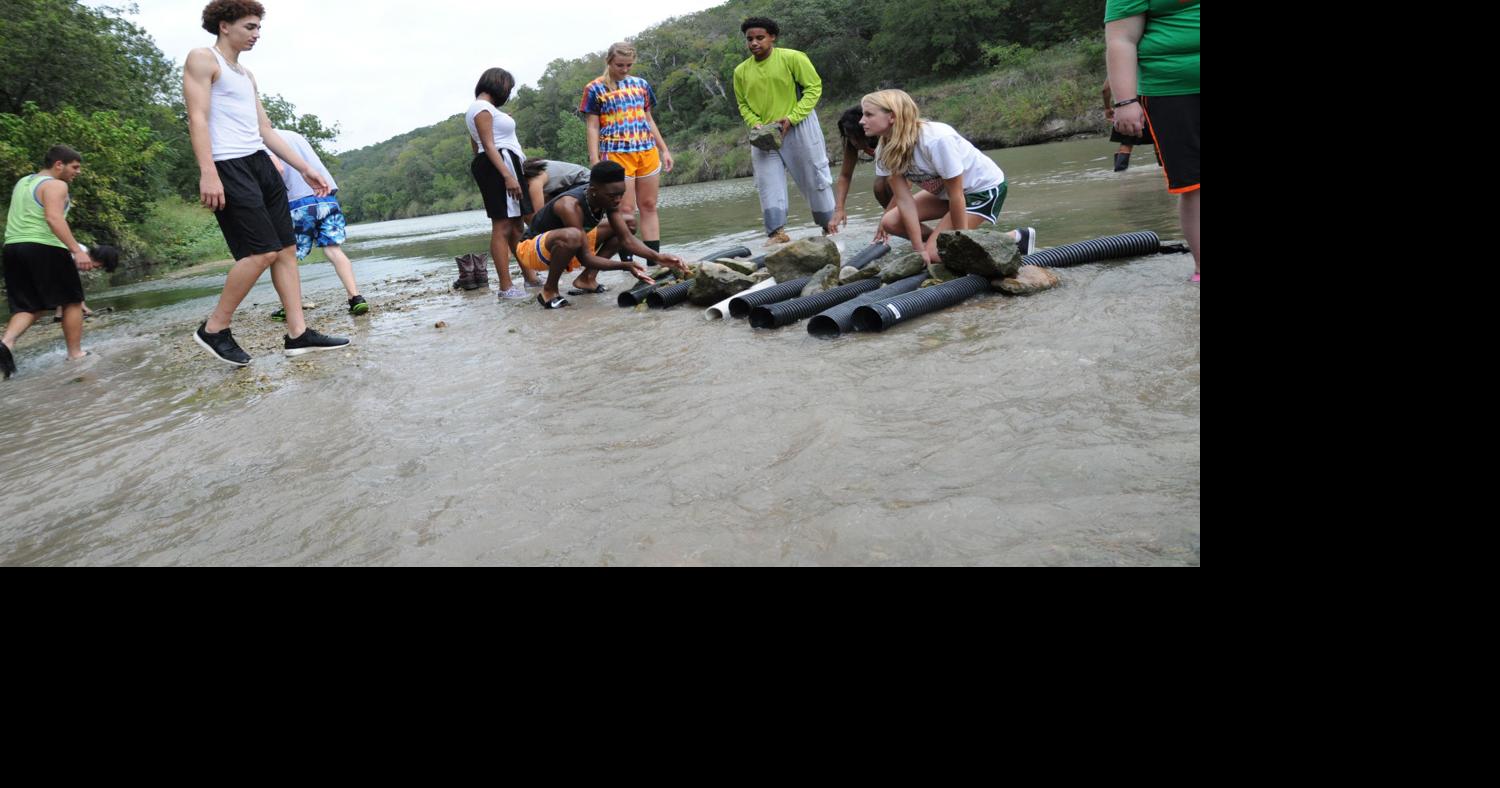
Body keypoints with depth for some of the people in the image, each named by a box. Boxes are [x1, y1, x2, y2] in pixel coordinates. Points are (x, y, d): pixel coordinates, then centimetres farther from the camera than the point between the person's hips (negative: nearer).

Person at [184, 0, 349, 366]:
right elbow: (198, 118, -13)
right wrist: (207, 172, -23)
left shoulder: (247, 75, 23)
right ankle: (214, 329, -1)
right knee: (262, 251, -15)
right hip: (228, 168, -9)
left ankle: (298, 334, 3)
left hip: (261, 163, 9)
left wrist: (305, 168, 18)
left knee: (286, 249, 2)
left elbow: (265, 130, 23)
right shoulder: (203, 59, -2)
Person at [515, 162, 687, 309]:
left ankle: (586, 279, -1)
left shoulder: (607, 198, -13)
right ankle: (549, 290, -19)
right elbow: (585, 258, -33)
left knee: (619, 228, 2)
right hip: (531, 249, -8)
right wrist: (625, 266, -40)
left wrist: (658, 257, -24)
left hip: (563, 248, 8)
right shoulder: (570, 205, -34)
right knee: (572, 235, -41)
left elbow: (627, 239, -9)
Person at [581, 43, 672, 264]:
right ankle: (627, 262, -3)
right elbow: (593, 127, 0)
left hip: (647, 152, 4)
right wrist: (594, 161, -9)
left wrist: (664, 150, 16)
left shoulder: (640, 84, 15)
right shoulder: (596, 89, 3)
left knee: (649, 206, 5)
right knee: (625, 209, -7)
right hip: (616, 153, -4)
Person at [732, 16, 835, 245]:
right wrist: (755, 123, -8)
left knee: (813, 178, 3)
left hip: (798, 128, -3)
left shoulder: (792, 58, -9)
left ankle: (830, 225, 18)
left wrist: (792, 118, -17)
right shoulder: (741, 71, 4)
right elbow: (743, 104, 12)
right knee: (769, 184, -7)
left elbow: (814, 87, -8)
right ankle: (777, 232, -8)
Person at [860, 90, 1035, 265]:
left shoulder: (937, 139, -35)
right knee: (890, 222, -8)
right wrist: (919, 250, -18)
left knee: (936, 252, -17)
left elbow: (956, 196, -27)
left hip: (985, 186, -7)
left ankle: (1016, 237, -4)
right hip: (944, 190, 7)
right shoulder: (885, 151, -15)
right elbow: (903, 199, -15)